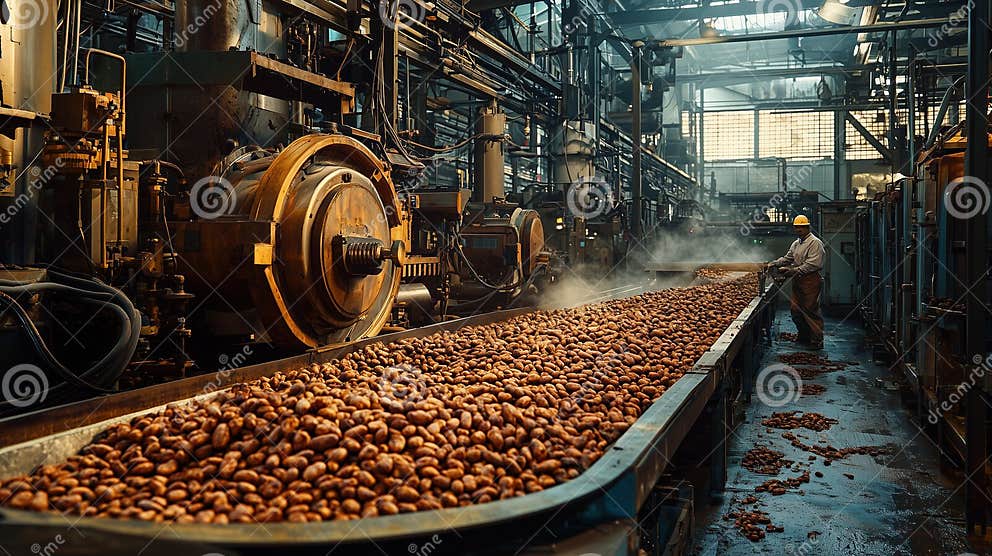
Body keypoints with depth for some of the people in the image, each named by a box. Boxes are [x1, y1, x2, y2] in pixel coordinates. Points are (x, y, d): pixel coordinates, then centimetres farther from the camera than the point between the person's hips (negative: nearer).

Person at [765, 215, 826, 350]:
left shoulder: (815, 243, -11)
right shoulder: (796, 244, 18)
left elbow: (813, 265, -19)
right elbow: (787, 258, 21)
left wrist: (794, 270, -21)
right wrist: (772, 264, 6)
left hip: (811, 281, -9)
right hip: (798, 281, 9)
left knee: (811, 311, -6)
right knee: (795, 309, 11)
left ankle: (817, 340, 1)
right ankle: (804, 335, 26)